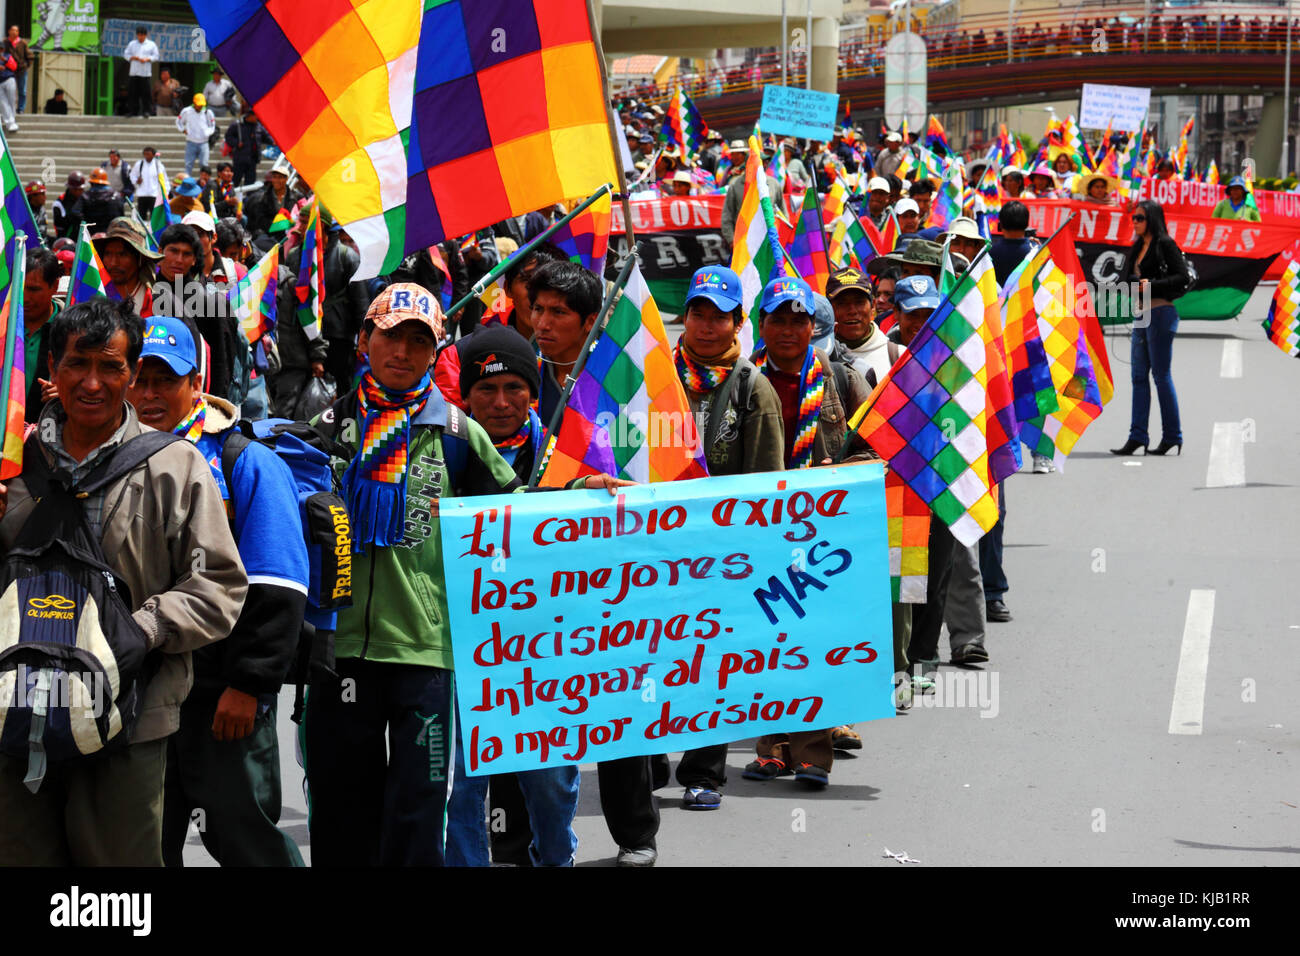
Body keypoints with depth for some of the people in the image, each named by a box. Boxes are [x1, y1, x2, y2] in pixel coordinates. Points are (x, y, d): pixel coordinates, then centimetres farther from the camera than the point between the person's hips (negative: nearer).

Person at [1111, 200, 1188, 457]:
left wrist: (1152, 285, -18)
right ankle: (1137, 436, 3)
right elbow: (1127, 277, 20)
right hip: (1141, 314, 8)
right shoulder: (1137, 248, 17)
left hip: (1160, 313, -8)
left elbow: (1183, 278, -11)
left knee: (1161, 375, -5)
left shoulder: (1165, 245, -6)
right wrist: (1133, 284, -2)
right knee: (1139, 376, 4)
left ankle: (1172, 436, 2)